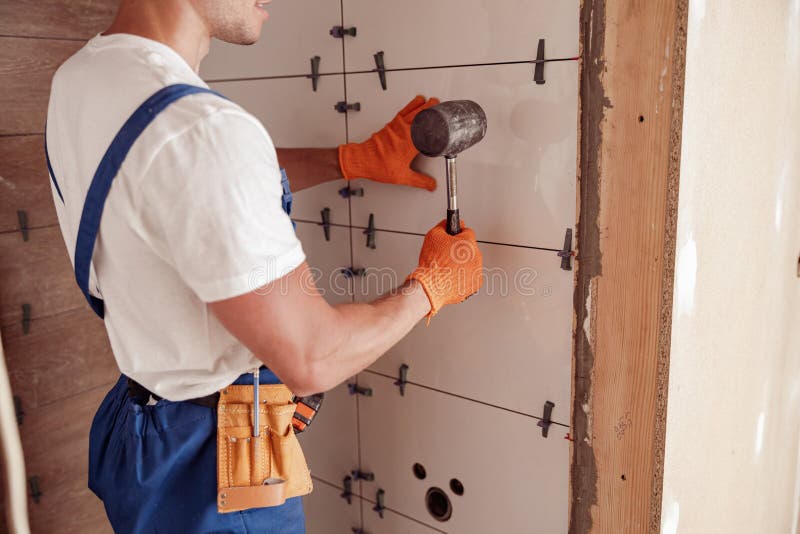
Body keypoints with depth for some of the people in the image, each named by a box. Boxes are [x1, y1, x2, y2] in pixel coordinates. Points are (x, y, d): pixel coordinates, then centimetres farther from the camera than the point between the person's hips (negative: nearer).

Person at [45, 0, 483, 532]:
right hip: (212, 468, -8)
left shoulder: (79, 78, -1)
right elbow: (311, 359, -27)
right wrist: (430, 286, -10)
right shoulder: (203, 131, -31)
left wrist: (360, 157, 9)